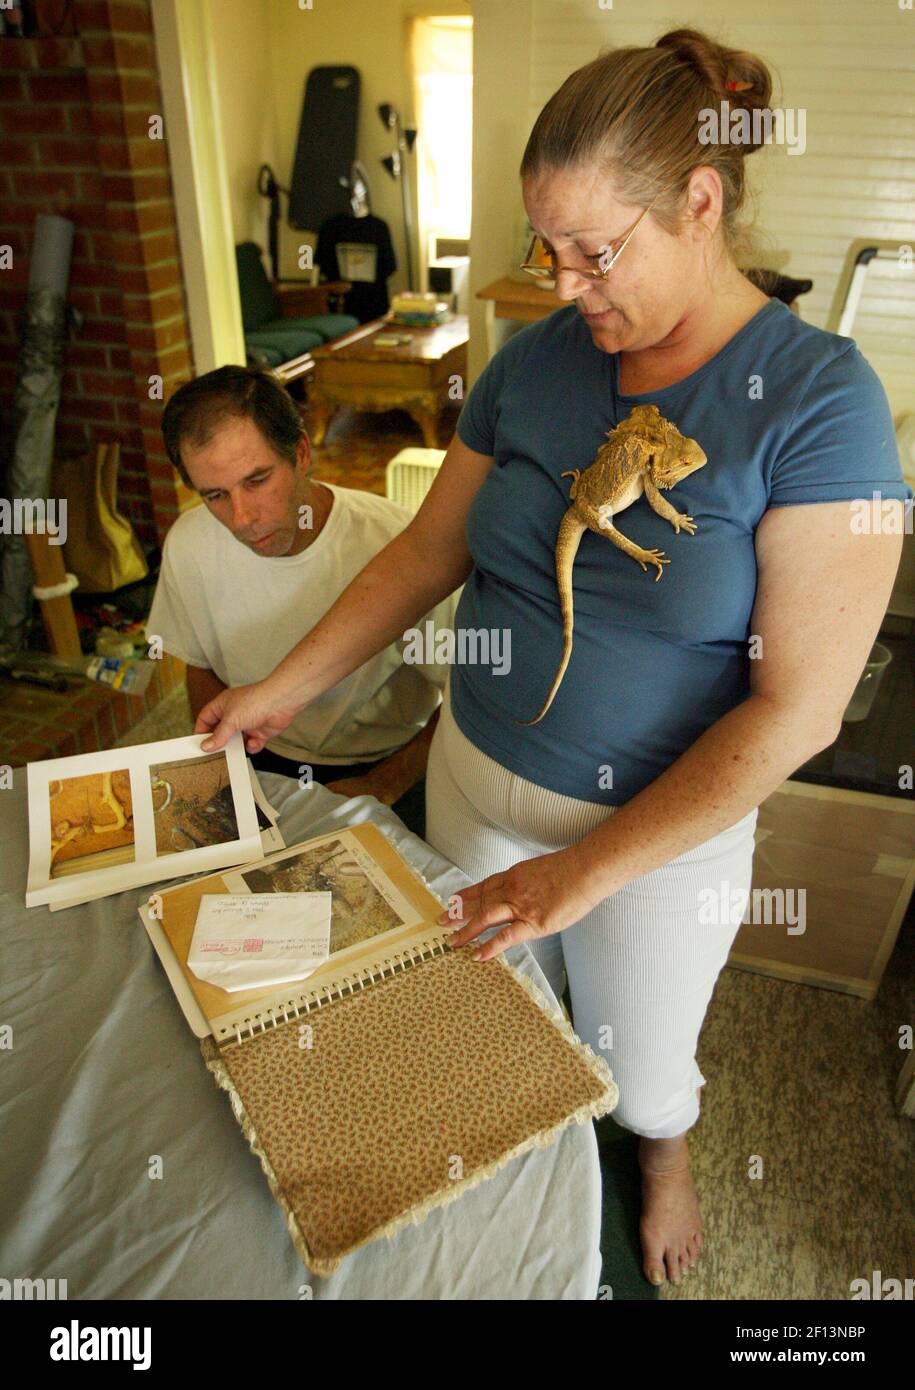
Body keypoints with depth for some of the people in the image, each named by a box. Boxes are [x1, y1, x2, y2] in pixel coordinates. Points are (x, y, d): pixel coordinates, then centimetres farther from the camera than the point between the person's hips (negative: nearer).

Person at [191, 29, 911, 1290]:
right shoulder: (536, 360, -4)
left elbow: (800, 705, -21)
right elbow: (428, 550, 4)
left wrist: (587, 868, -23)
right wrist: (281, 690, 1)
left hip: (663, 826, -3)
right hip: (475, 777, 4)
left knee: (641, 1057, 22)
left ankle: (664, 1165, 60)